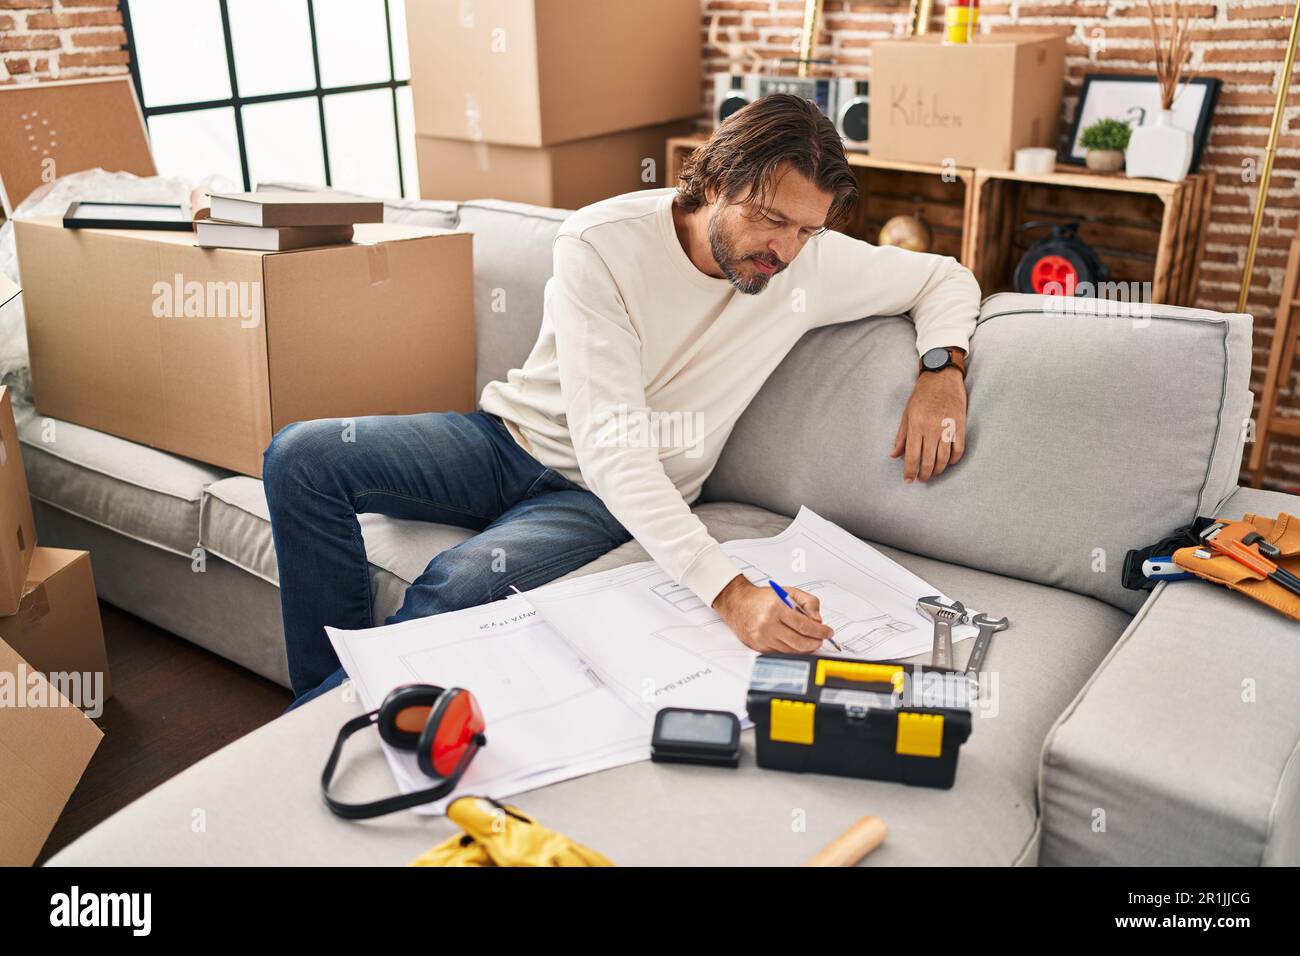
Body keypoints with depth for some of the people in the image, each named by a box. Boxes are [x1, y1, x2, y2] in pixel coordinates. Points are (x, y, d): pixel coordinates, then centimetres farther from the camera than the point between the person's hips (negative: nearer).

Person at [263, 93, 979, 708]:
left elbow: (946, 278, 8)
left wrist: (941, 368, -16)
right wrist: (727, 589, -41)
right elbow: (607, 443, -30)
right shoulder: (602, 244, -21)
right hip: (512, 437, 1)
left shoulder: (812, 261, -11)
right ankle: (330, 696, -6)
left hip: (606, 504, 0)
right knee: (303, 456, -18)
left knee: (463, 584, -30)